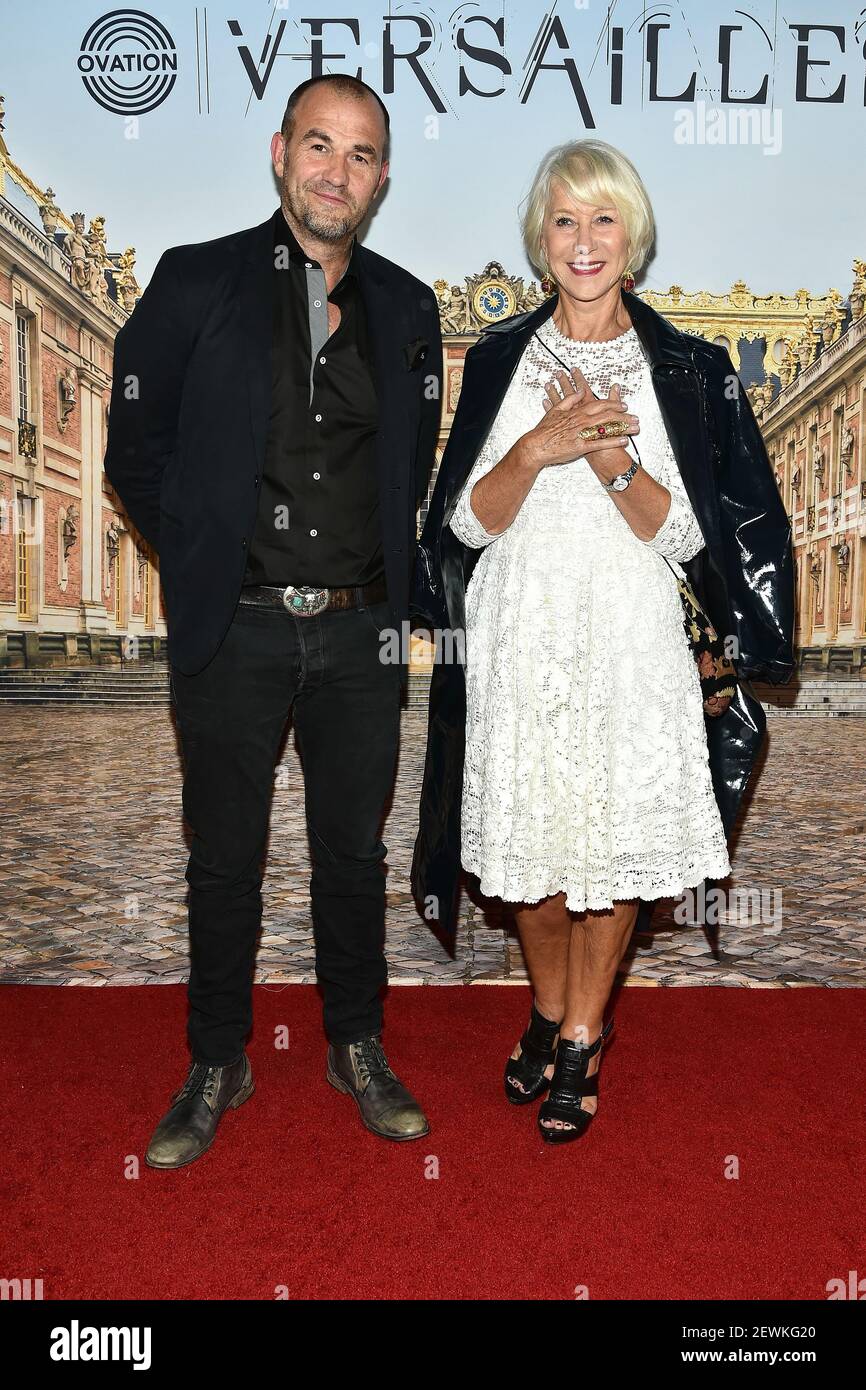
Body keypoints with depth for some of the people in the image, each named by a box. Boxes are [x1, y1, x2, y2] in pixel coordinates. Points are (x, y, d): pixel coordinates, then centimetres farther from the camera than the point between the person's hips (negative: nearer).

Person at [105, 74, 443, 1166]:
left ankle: (357, 1048, 33)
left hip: (360, 633, 2)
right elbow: (136, 447, 3)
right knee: (224, 859, 9)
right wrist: (200, 557, 1)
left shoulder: (407, 308, 9)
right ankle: (217, 1066, 29)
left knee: (354, 850, 13)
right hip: (234, 630, -2)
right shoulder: (196, 283, 0)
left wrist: (388, 576, 8)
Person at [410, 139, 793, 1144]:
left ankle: (582, 1040, 29)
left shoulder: (687, 369, 2)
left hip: (631, 652, -1)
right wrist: (538, 448, -17)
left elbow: (686, 538, -4)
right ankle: (550, 1012, 37)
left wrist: (614, 461, -19)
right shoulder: (497, 358, 6)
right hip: (519, 645, 1)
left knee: (615, 846, 6)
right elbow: (466, 523, 0)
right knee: (526, 847, 9)